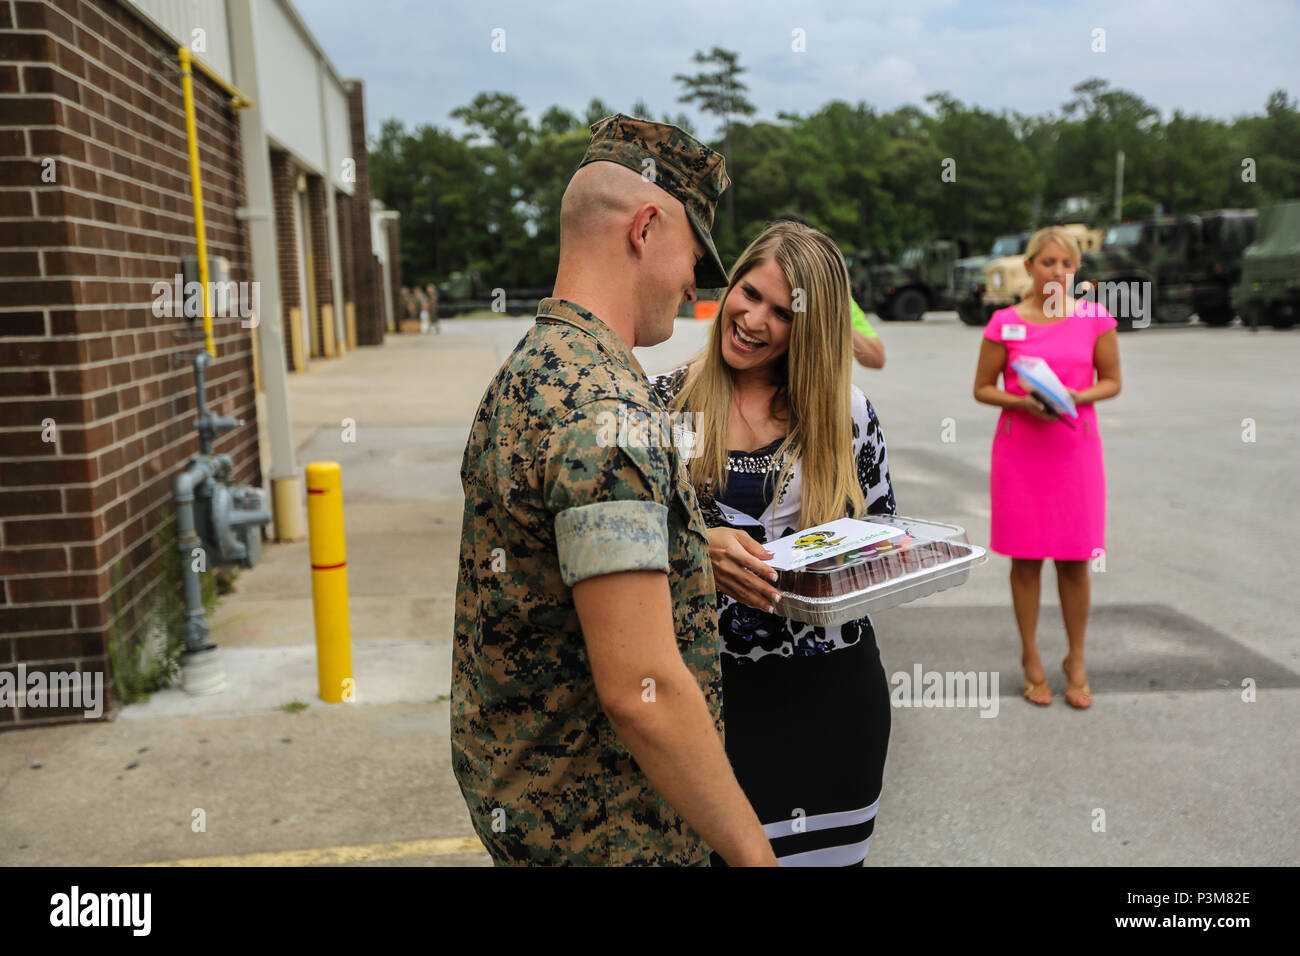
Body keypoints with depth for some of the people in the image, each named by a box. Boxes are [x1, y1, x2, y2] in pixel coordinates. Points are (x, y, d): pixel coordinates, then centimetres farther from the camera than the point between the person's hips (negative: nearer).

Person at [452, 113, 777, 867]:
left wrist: (700, 549, 15)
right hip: (606, 830, -9)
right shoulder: (605, 409, -26)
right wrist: (754, 852, -20)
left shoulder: (526, 372, 6)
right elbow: (642, 690, -29)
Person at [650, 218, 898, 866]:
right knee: (715, 848, 7)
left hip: (828, 689, 1)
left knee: (825, 850, 11)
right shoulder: (670, 398, -2)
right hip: (710, 687, -1)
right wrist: (698, 545, -22)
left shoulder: (845, 411, 1)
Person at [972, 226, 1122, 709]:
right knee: (1026, 559, 5)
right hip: (1019, 451, -1)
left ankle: (1076, 660, 22)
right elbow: (982, 388, 2)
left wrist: (1077, 396, -12)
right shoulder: (1005, 322, -2)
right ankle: (1031, 659, 20)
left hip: (1076, 450, 1)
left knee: (1075, 561, 5)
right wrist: (1021, 402, -16)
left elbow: (1112, 381, 7)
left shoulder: (1095, 317, 1)